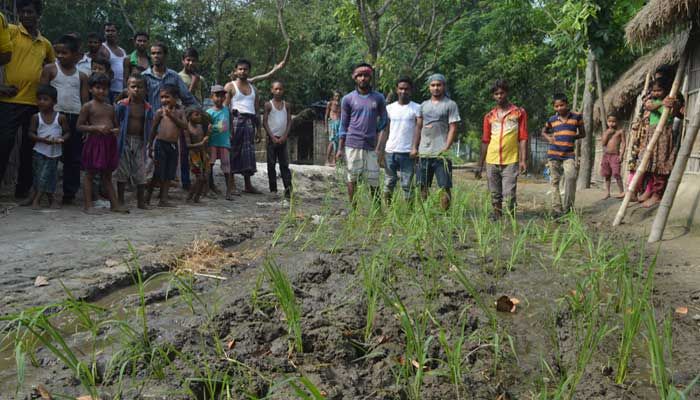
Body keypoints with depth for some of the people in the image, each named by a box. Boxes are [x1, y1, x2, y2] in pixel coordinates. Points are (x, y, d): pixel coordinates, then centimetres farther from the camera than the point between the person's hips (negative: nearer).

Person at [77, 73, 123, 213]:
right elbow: (80, 126, -6)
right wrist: (97, 128, -18)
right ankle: (88, 205, 6)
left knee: (107, 175, 13)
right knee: (89, 174, 2)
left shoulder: (110, 108, 12)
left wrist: (116, 131, -3)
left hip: (109, 143, 5)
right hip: (94, 142, -5)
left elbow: (116, 125, 20)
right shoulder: (88, 106, -3)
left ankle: (114, 204, 15)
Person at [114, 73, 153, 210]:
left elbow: (148, 127, 5)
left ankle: (141, 201, 16)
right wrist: (115, 140, -4)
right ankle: (120, 200, 18)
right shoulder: (122, 105, -5)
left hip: (139, 142, 2)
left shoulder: (147, 108, 2)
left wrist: (147, 143, 2)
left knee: (140, 172, 6)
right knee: (122, 172, 7)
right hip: (125, 141, -1)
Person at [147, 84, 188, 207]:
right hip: (161, 143, -4)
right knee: (158, 173, 0)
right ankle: (147, 195, 17)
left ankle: (164, 198, 13)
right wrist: (150, 145, 5)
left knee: (169, 174, 6)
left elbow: (185, 126, -3)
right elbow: (153, 129, 4)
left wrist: (172, 116, -13)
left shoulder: (179, 112, 9)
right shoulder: (160, 111, 0)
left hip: (173, 145, 4)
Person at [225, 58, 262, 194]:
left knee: (249, 152, 2)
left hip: (250, 121, 5)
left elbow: (256, 109, 21)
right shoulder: (230, 86, 6)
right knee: (234, 151, -6)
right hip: (236, 119, -5)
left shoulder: (253, 89, 22)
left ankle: (248, 185, 4)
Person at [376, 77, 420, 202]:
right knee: (389, 184, 8)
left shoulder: (416, 108, 1)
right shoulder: (390, 108, 11)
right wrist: (379, 150, 5)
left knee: (407, 185, 0)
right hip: (390, 151, 3)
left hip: (408, 153, -3)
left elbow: (420, 130, -3)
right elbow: (385, 130, 12)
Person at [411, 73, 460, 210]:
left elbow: (453, 128, -5)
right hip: (423, 152, 5)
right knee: (422, 187, 8)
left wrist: (446, 148, -15)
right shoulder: (423, 105, 16)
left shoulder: (450, 105, 2)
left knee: (445, 186, -6)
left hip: (441, 153, -5)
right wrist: (414, 147, 7)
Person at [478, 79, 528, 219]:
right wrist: (480, 165, 11)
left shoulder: (519, 112, 4)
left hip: (511, 161, -3)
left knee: (509, 194, -8)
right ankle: (496, 216, 18)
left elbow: (523, 138, 1)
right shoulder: (489, 116, 12)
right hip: (491, 161, 3)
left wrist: (523, 160, -8)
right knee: (495, 195, 9)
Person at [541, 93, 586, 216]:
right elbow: (543, 132, 23)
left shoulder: (577, 117, 2)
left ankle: (567, 207, -11)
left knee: (571, 176, -23)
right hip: (554, 154, 2)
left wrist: (571, 137, -3)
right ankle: (557, 210, 12)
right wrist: (549, 138, 2)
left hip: (569, 154, -2)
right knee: (554, 181, 4)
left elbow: (582, 134, 12)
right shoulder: (552, 119, 6)